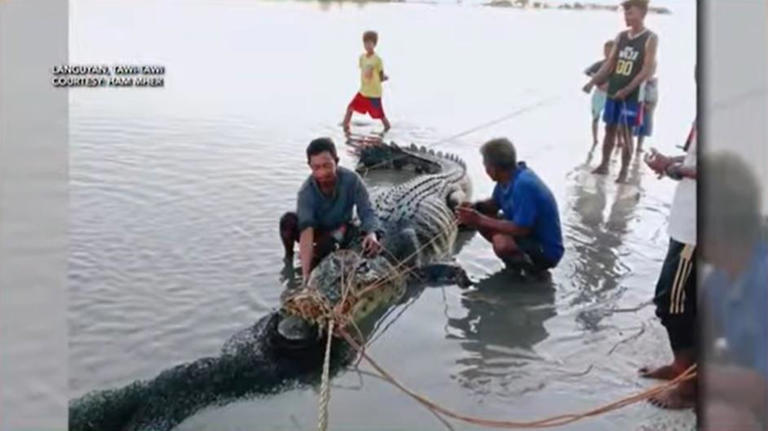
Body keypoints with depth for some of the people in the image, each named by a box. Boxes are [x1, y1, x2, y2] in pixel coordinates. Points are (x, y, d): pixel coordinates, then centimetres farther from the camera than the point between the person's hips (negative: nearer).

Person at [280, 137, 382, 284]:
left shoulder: (352, 180, -27)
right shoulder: (307, 191, -29)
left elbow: (368, 212, -26)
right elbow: (306, 229, -39)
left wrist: (372, 233, -50)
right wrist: (305, 272, -49)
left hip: (340, 230, 1)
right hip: (316, 231, -1)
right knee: (288, 220, -31)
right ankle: (289, 259, -3)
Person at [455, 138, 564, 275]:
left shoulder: (524, 185, -31)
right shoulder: (508, 176, -3)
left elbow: (521, 229, -31)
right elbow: (495, 203, 13)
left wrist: (480, 220, -26)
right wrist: (474, 207, -8)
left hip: (546, 250, -9)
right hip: (528, 235, 9)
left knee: (502, 243, -35)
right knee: (483, 219, 5)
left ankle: (534, 267, -7)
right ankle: (515, 259, 14)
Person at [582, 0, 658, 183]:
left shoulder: (650, 38, -7)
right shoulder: (621, 36, 9)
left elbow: (646, 71, -13)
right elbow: (609, 64, 12)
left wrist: (627, 90, -20)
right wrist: (592, 82, 1)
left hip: (632, 95, -5)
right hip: (612, 92, 5)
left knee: (626, 132, -3)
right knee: (609, 129, 11)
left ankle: (624, 171, 5)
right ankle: (604, 165, 22)